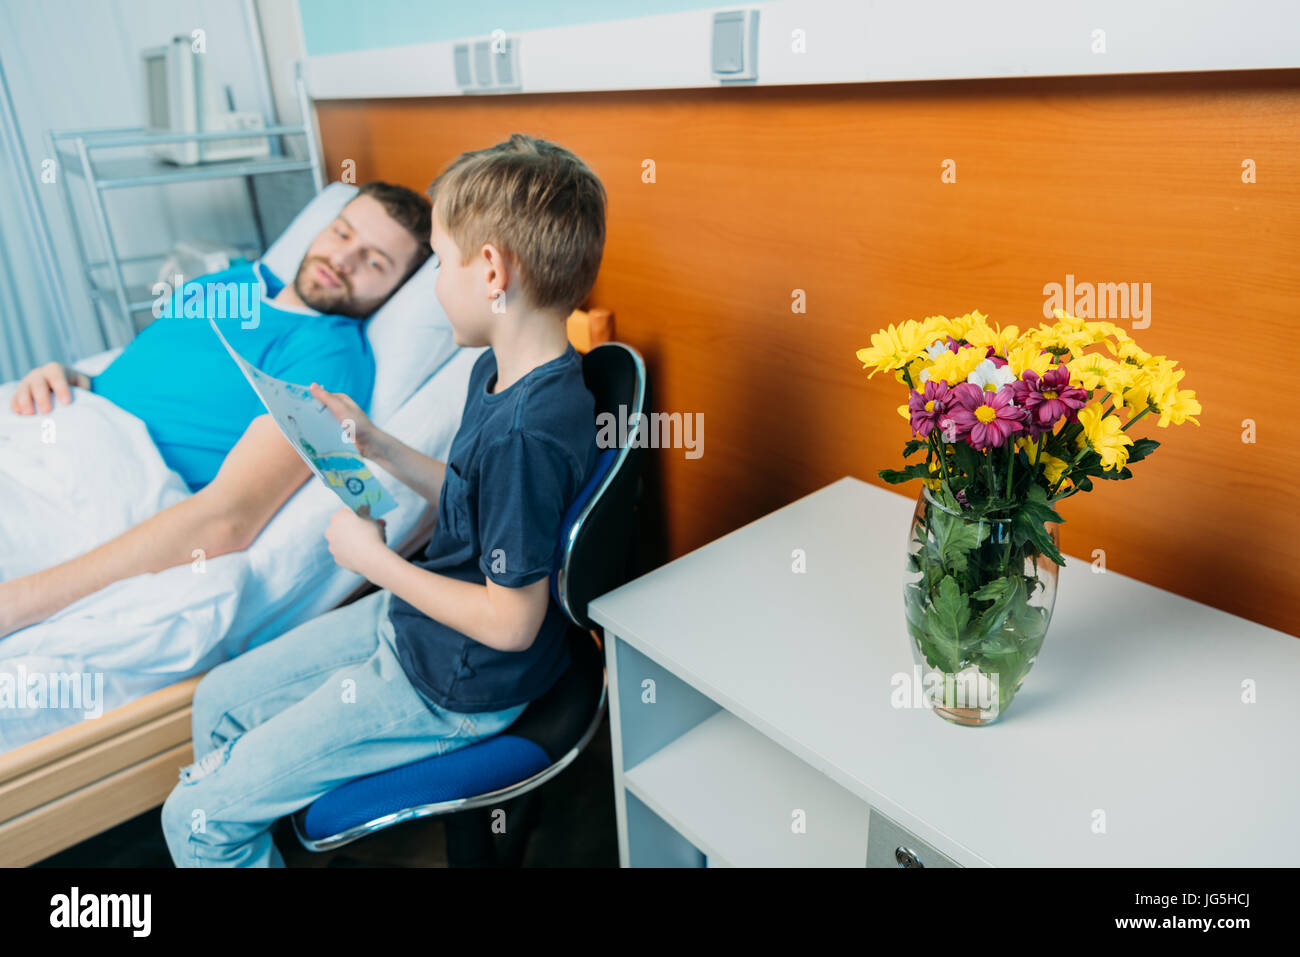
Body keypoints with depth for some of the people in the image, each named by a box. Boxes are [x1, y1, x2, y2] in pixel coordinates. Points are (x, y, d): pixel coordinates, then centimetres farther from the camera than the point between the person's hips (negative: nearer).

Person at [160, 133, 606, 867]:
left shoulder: (528, 432, -33)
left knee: (198, 818, -1)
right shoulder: (499, 371, -1)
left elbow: (510, 622, -27)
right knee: (220, 701, 21)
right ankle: (249, 836, 40)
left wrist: (374, 559, -16)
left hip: (455, 685, -9)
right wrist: (374, 444, 4)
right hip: (410, 616, 9)